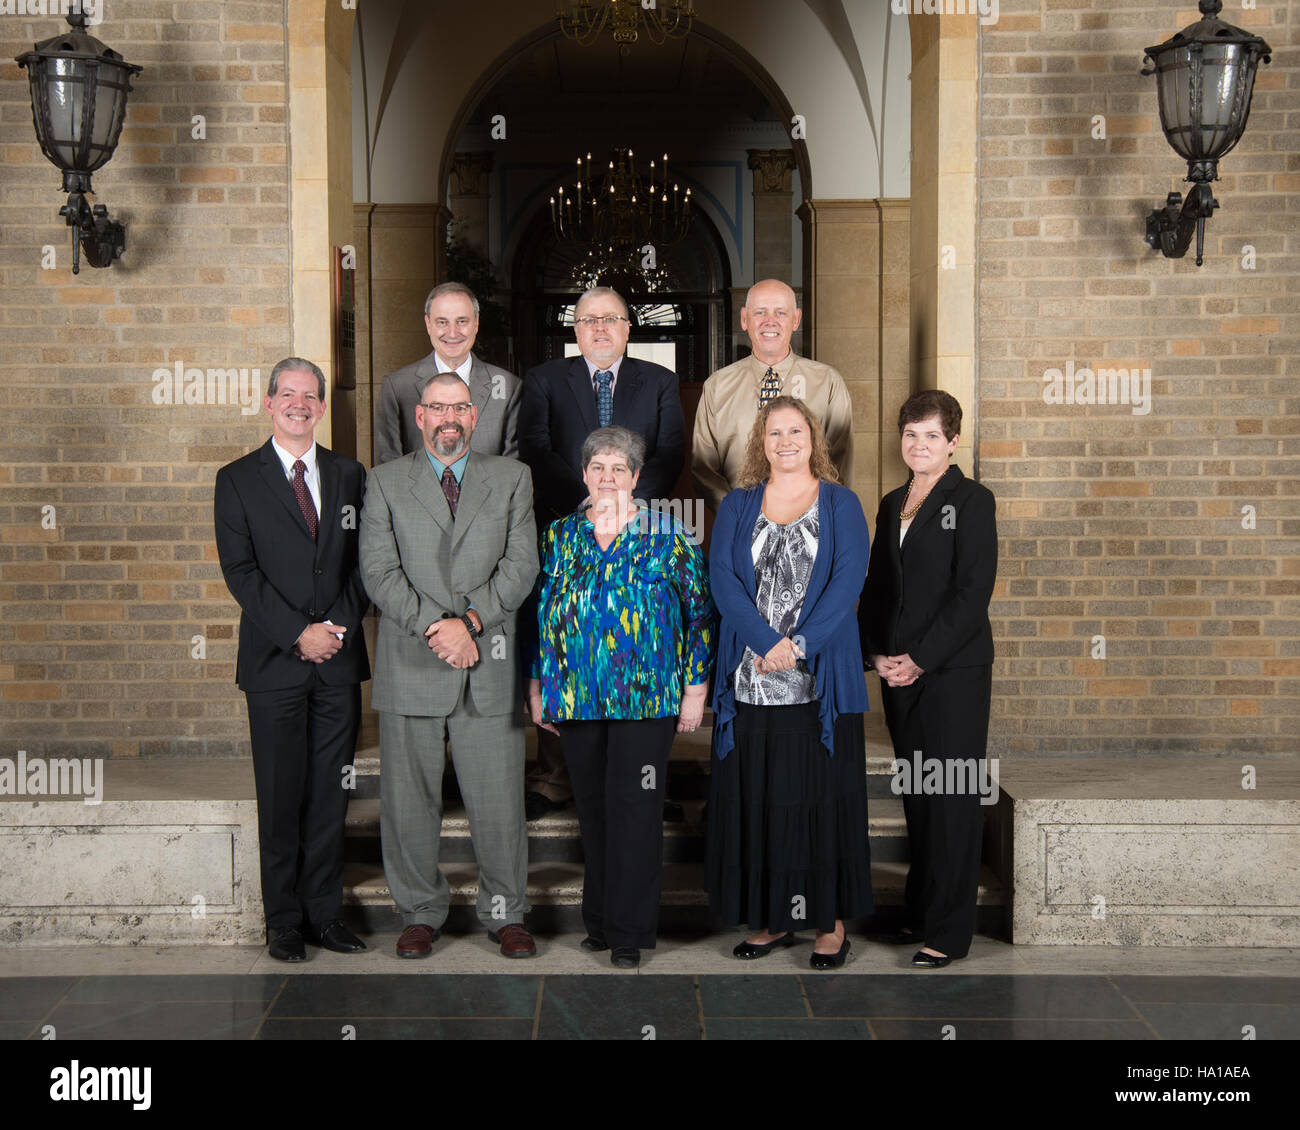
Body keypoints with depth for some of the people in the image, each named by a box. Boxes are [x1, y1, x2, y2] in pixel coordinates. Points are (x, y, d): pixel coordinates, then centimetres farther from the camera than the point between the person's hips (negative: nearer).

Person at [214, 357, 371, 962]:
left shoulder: (349, 475, 11)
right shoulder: (238, 480, 3)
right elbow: (240, 571, -4)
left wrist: (340, 624, -6)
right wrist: (297, 634, -12)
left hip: (339, 659, 3)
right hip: (275, 662, -2)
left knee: (330, 793, 7)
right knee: (282, 795, 2)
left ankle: (324, 911, 17)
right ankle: (284, 919, 13)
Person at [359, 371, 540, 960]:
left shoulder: (512, 478, 10)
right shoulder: (385, 481, 8)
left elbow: (521, 565, 0)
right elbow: (379, 570, -3)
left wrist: (471, 620, -14)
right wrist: (433, 626, -15)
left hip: (490, 664, 0)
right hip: (410, 664, 0)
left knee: (499, 796, 3)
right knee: (409, 798, 6)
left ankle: (506, 912, 18)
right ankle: (421, 911, 22)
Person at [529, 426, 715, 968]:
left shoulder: (667, 534, 1)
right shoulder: (559, 535, 10)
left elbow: (700, 610, 1)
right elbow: (538, 612, 14)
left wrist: (695, 688, -2)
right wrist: (536, 687, 12)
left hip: (646, 696, -3)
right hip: (575, 696, 3)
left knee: (633, 805, -4)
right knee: (592, 806, 9)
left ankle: (629, 932, 6)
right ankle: (599, 919, 22)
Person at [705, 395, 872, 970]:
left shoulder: (841, 504, 7)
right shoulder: (737, 505, 11)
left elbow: (848, 579, -5)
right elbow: (722, 576, -1)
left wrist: (799, 644, -16)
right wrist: (767, 641, -15)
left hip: (822, 678, -2)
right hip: (750, 677, 2)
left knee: (823, 794, 1)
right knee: (755, 797, 4)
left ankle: (831, 918, 11)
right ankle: (772, 917, 15)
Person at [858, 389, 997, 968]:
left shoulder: (971, 500, -5)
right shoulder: (892, 504, 15)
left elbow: (973, 592, -12)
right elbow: (876, 585, 16)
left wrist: (921, 658, -15)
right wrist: (875, 653, 1)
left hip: (954, 669, -6)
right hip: (899, 672, 6)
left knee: (952, 799, -2)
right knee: (915, 795, 12)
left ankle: (949, 931, 4)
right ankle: (920, 913, 23)